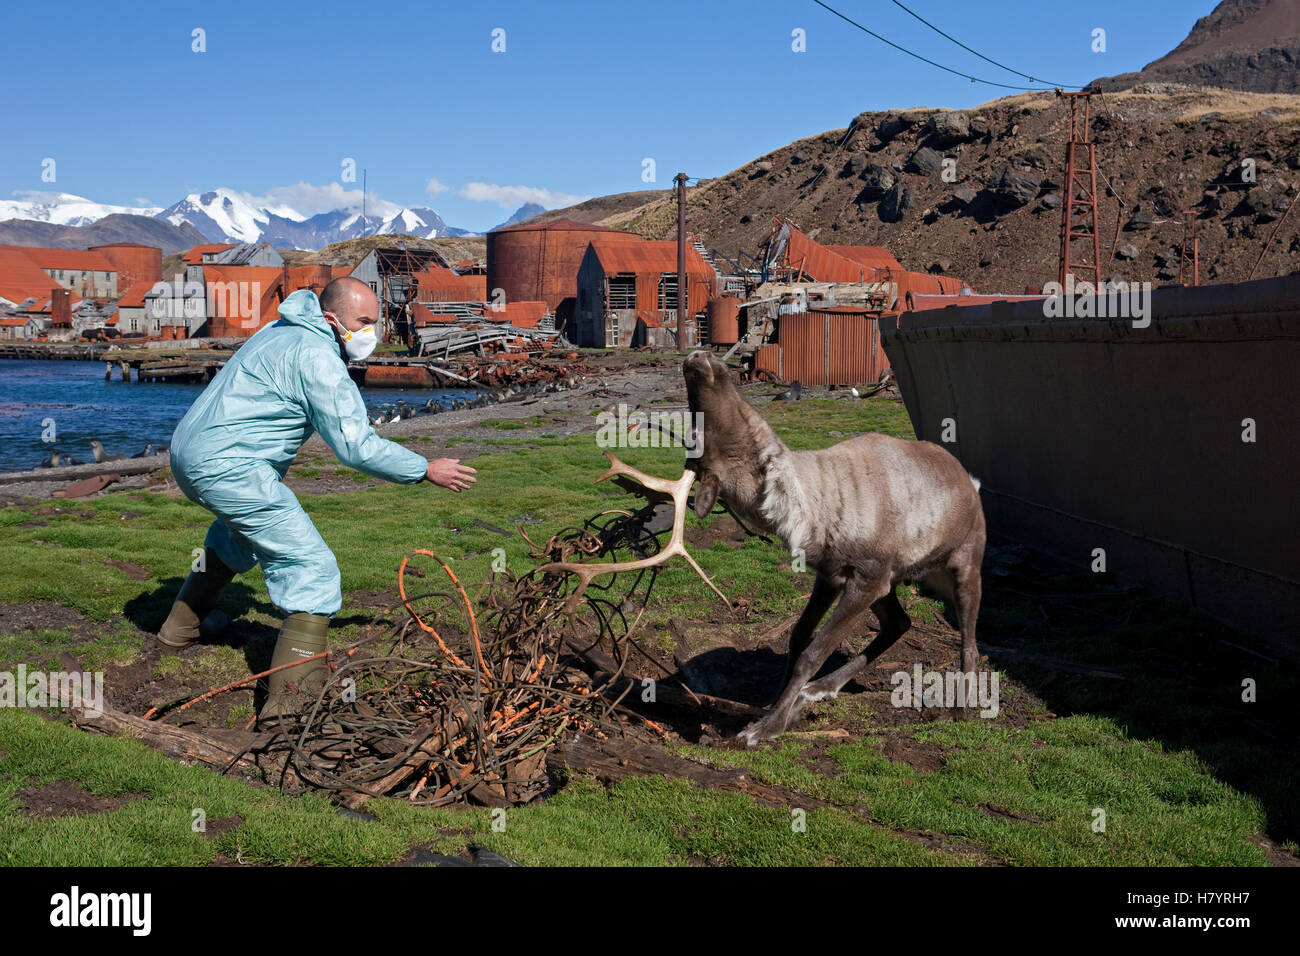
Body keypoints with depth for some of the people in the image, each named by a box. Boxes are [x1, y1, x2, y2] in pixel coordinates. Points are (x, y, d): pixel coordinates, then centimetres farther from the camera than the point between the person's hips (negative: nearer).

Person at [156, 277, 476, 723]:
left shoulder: (282, 331, 16)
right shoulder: (318, 359, -14)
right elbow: (357, 447, -14)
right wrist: (427, 470, -5)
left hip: (188, 455, 10)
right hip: (229, 468, -10)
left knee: (241, 527, 38)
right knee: (312, 566, -10)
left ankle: (182, 624, 46)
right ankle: (290, 697, -18)